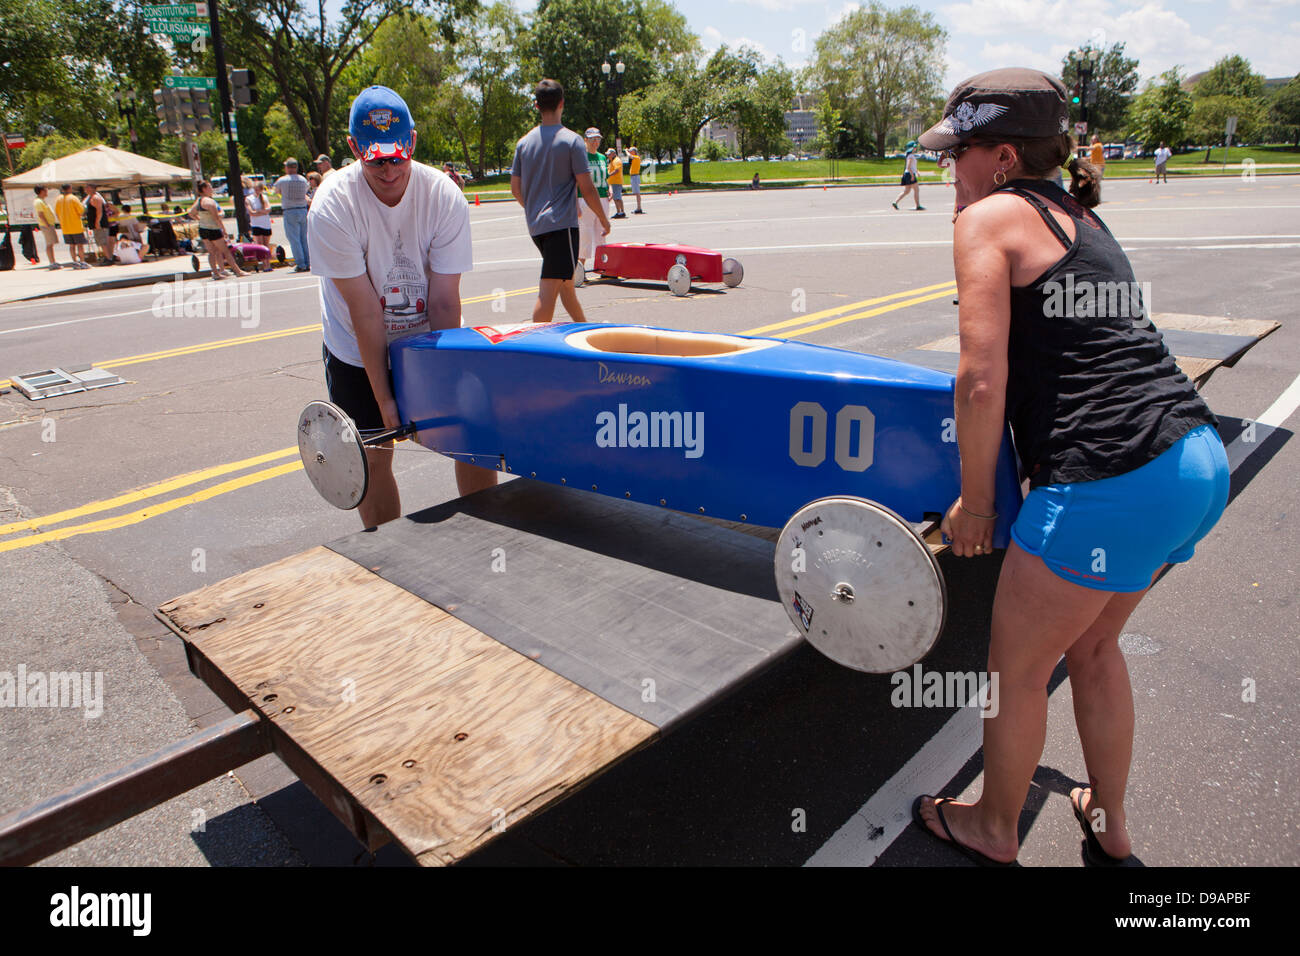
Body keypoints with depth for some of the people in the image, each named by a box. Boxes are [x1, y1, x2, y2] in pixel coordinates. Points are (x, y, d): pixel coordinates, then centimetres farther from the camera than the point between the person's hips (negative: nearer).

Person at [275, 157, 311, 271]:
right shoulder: (303, 180, 4)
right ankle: (307, 264, 7)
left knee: (294, 240, -2)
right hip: (303, 210, 4)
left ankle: (301, 265, -6)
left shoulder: (282, 180, -5)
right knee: (304, 239, 9)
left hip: (289, 212, -4)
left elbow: (277, 190, 14)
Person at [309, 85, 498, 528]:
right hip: (357, 352, -1)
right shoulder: (332, 206, -21)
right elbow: (365, 312, -22)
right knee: (373, 458, 1)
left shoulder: (444, 196, -16)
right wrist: (383, 397, -21)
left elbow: (444, 301, -18)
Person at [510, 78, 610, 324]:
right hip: (561, 224, -7)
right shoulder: (571, 140, -7)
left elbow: (515, 189, 11)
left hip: (535, 226, 7)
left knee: (565, 279, 21)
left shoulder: (524, 142, 9)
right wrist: (603, 218, 4)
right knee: (549, 289, -10)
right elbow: (586, 188, -9)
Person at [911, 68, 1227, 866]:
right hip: (1200, 461, 9)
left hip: (1114, 486, -9)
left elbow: (982, 381, -14)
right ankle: (1110, 825, 45)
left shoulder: (989, 215, -6)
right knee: (1092, 646, 27)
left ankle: (994, 830, 35)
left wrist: (975, 501, -3)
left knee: (1016, 669, 12)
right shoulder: (1081, 216, 20)